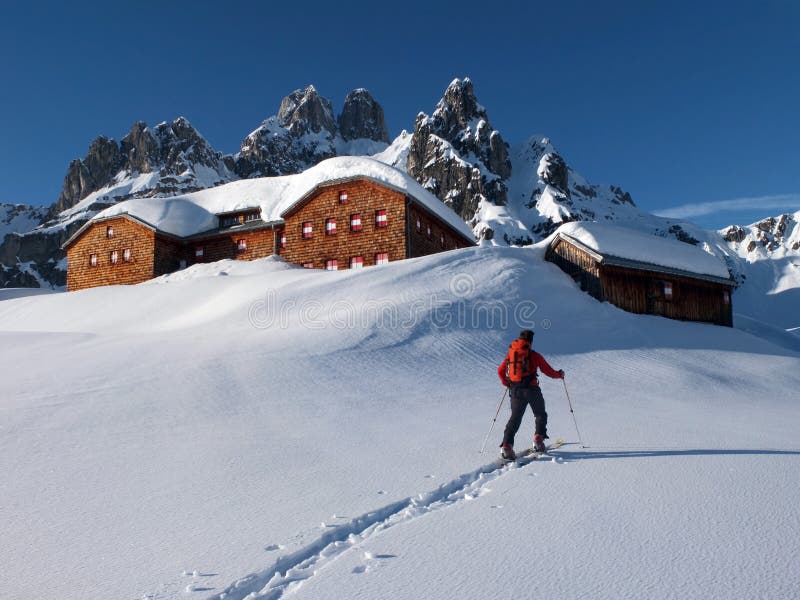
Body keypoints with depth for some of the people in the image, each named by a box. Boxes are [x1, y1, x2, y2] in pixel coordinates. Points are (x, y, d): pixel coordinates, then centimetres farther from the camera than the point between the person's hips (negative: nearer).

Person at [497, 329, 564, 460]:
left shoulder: (510, 353, 8)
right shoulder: (534, 355, -1)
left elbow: (500, 371, 10)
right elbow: (548, 371, 5)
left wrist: (506, 383, 27)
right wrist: (559, 374, 25)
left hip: (515, 390, 3)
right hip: (531, 389, -3)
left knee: (515, 418, 6)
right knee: (540, 415, 19)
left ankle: (507, 444, -8)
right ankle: (538, 438, 4)